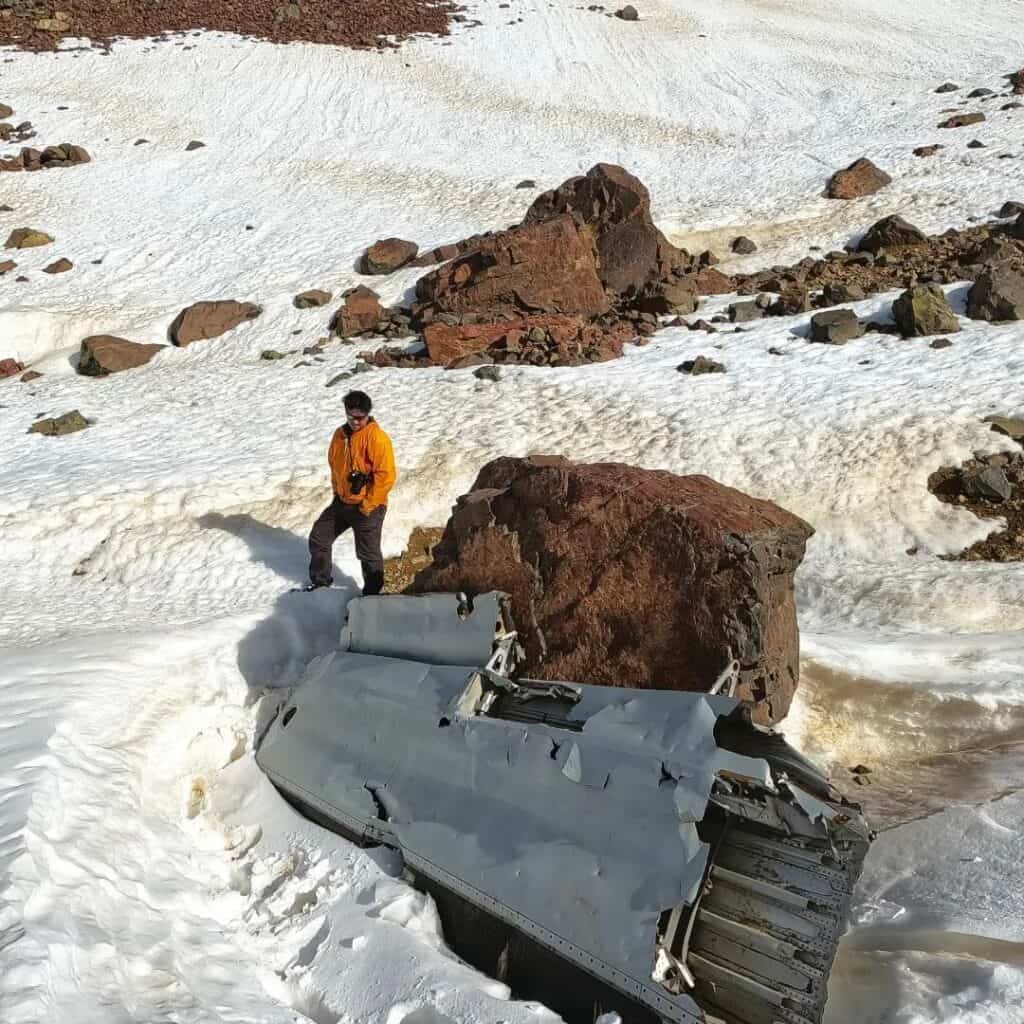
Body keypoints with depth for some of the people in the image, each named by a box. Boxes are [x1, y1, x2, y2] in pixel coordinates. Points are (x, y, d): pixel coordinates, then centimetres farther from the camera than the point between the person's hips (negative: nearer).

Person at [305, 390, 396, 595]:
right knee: (318, 538, 16)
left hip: (367, 507, -8)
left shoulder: (376, 438, -20)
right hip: (342, 502, 8)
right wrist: (337, 492, 13)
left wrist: (368, 505, -19)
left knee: (368, 553, 5)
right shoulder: (340, 434, 4)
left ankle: (372, 593, 23)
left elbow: (386, 475, -23)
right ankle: (319, 579, 35)